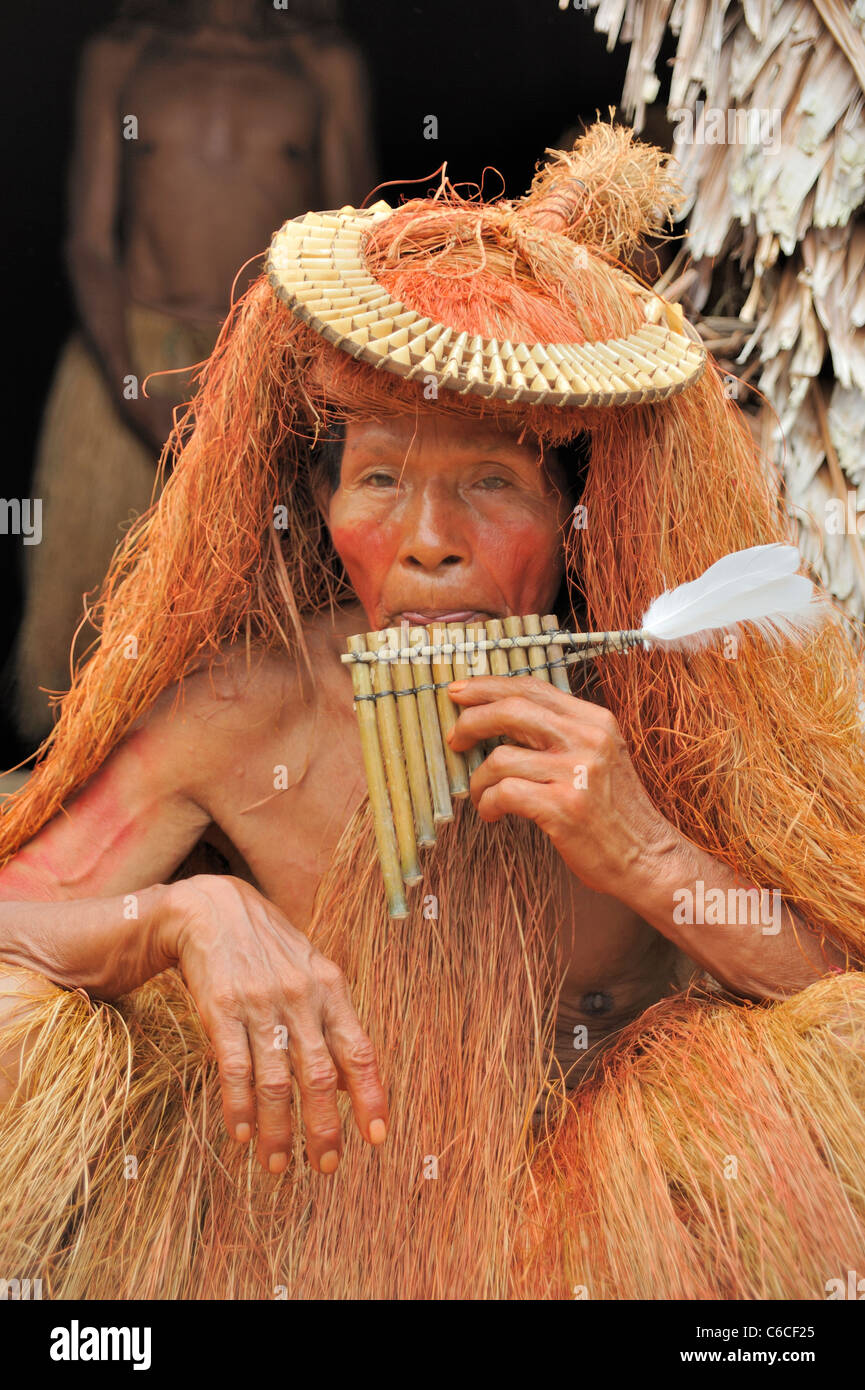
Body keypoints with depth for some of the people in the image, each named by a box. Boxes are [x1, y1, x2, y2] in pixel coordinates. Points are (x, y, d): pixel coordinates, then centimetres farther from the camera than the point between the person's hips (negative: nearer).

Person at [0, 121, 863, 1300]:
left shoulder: (678, 718, -14)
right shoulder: (242, 714, -13)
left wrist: (653, 860, -30)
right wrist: (185, 915, -31)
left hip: (604, 1243, -1)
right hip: (293, 1239, 2)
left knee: (770, 1067, -29)